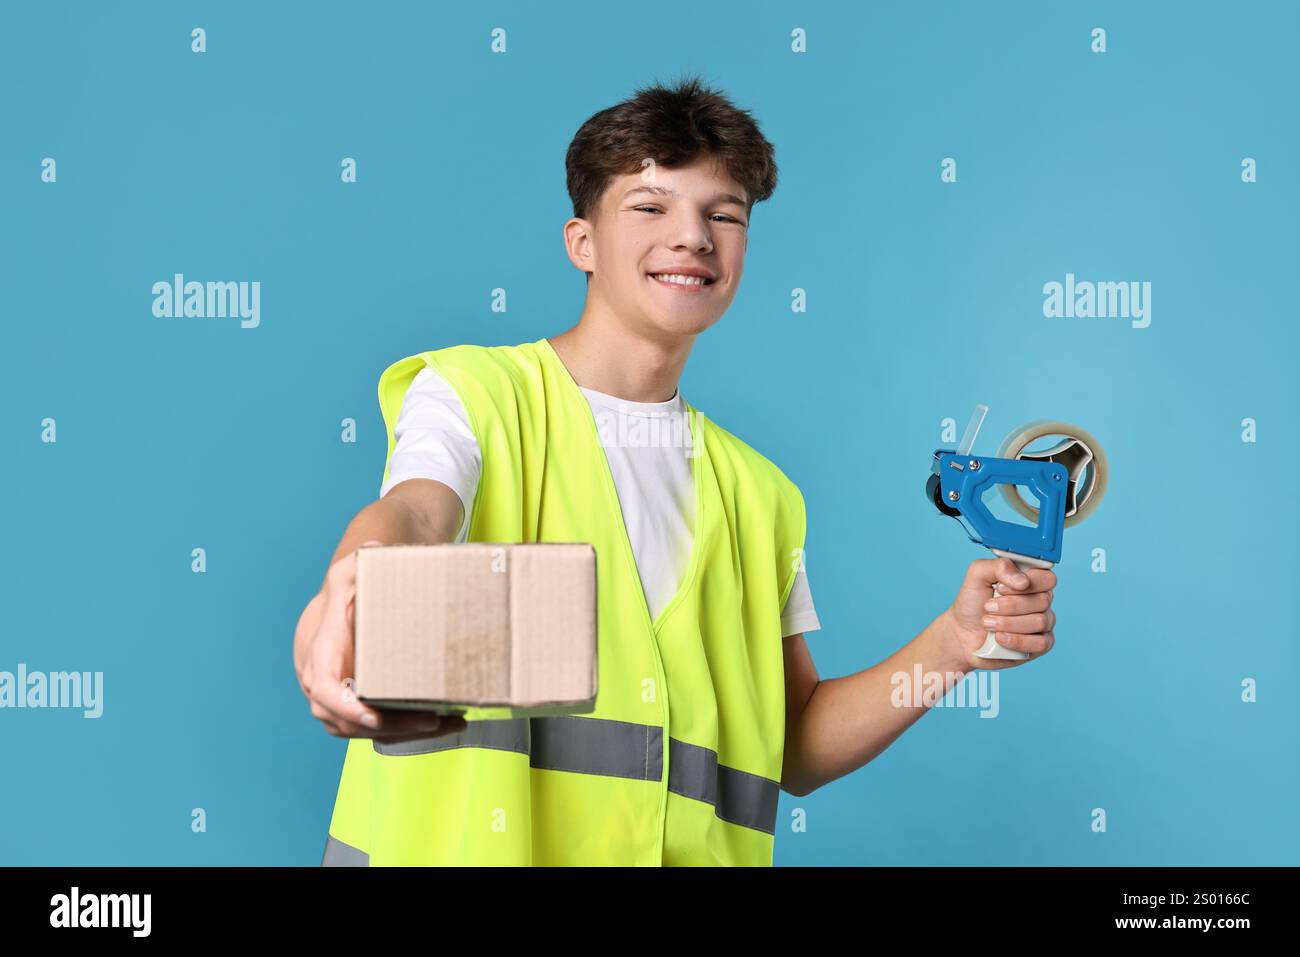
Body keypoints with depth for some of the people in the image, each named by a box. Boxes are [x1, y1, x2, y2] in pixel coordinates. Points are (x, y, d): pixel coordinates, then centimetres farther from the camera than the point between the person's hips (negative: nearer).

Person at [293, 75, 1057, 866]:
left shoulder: (759, 496, 13)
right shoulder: (472, 392, 0)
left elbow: (795, 751, 13)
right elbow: (412, 512, -21)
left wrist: (952, 645, -1)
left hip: (695, 848, 3)